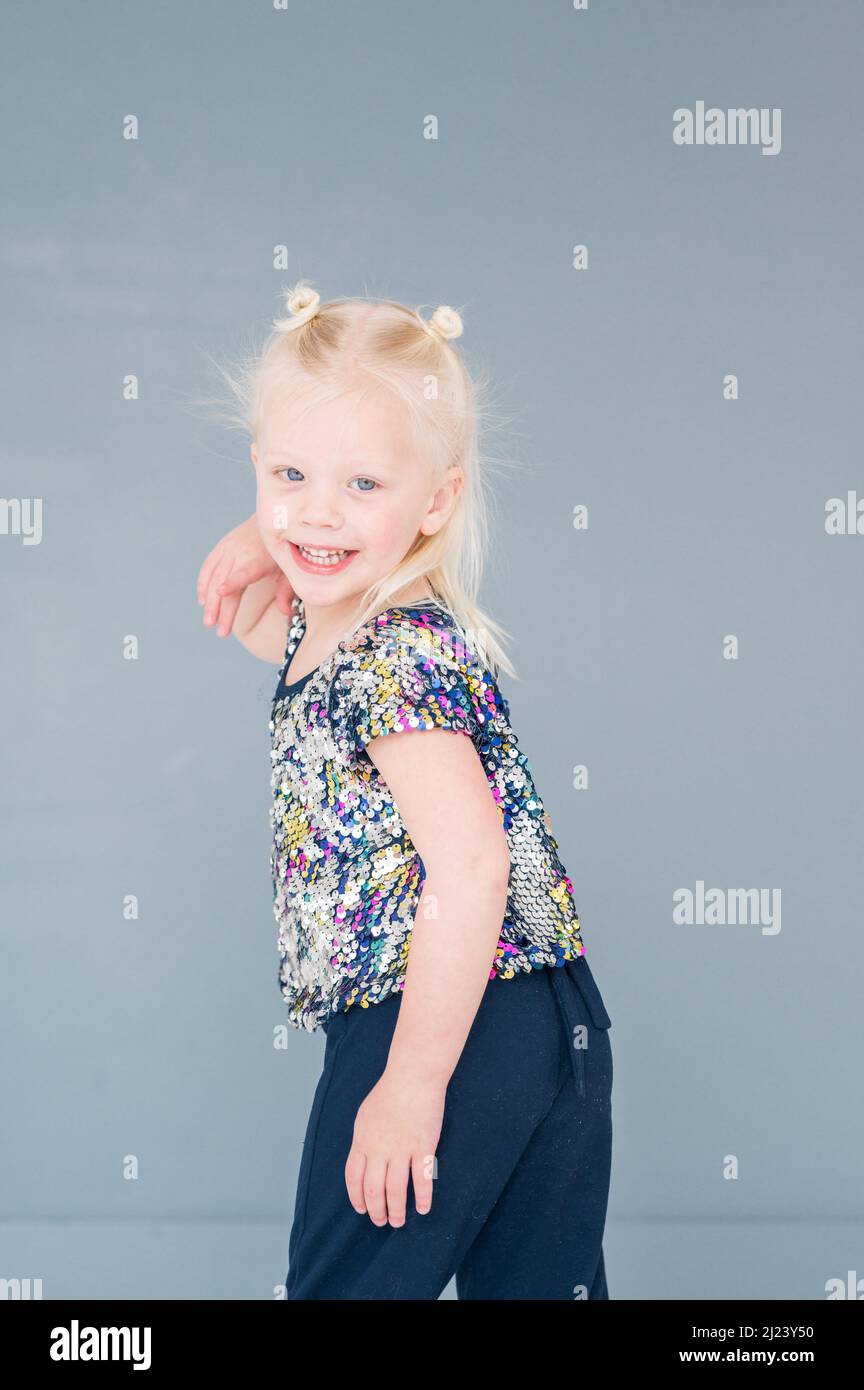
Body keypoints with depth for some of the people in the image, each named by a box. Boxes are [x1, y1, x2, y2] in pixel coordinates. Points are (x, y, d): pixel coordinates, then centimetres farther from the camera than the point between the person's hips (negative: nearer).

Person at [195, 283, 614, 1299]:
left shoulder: (400, 656, -20)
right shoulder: (329, 624, 10)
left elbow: (469, 867, -27)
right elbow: (264, 626, 34)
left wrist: (412, 1082, -24)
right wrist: (259, 544, 10)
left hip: (450, 1024, -10)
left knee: (342, 1283, 3)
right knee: (541, 1289, 16)